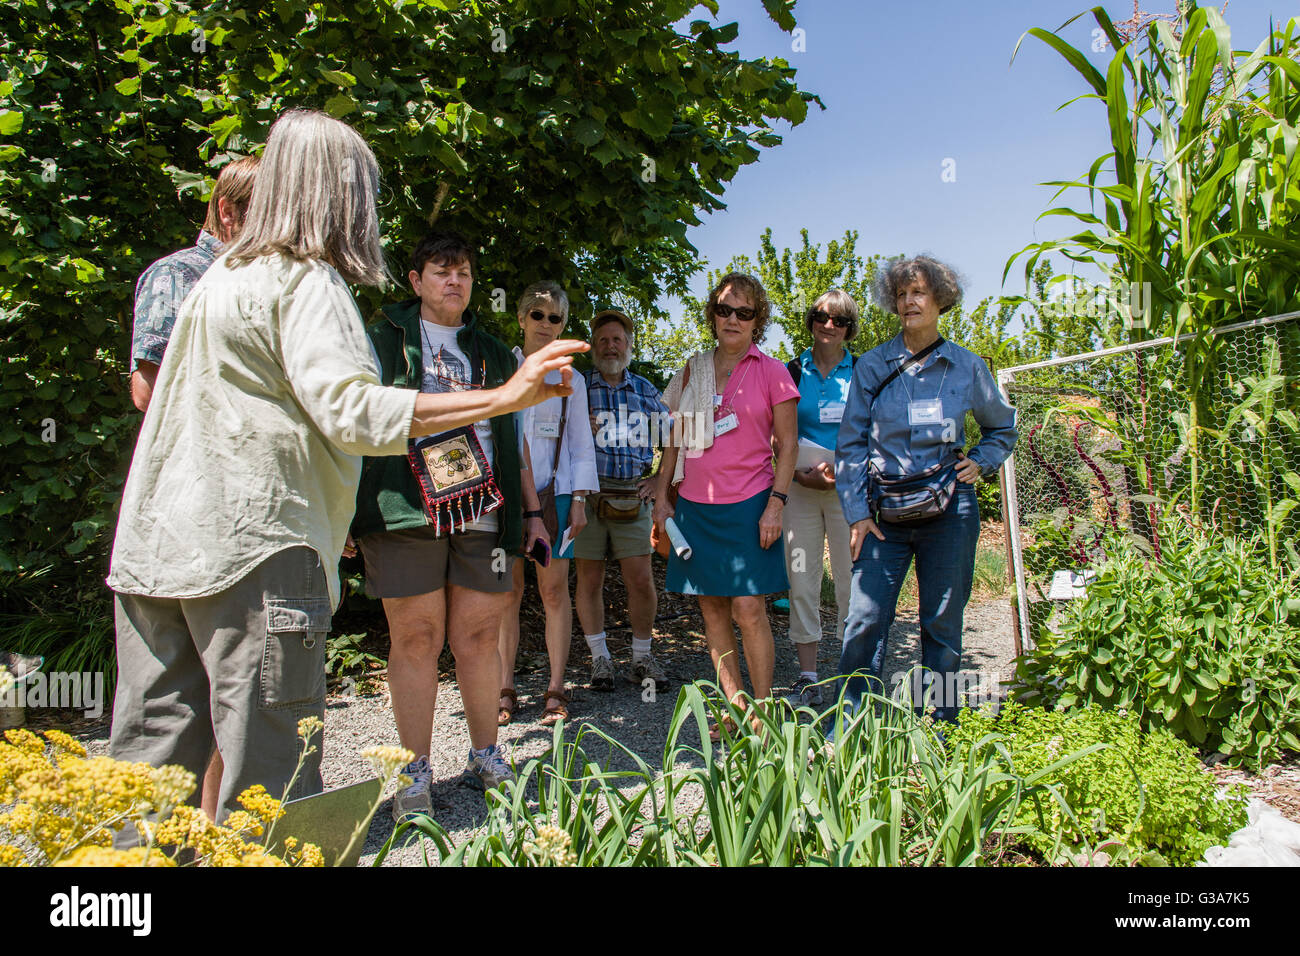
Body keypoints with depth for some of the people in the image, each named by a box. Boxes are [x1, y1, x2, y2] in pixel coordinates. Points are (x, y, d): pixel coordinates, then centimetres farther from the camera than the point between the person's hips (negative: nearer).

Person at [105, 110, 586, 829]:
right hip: (253, 545, -9)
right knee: (272, 774, -3)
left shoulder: (223, 274, 19)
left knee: (152, 751, 13)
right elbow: (350, 410, -23)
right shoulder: (304, 280, -9)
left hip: (156, 543, 9)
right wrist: (503, 397, -24)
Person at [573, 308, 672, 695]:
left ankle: (642, 659, 15)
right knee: (589, 580, 3)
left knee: (641, 581, -1)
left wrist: (660, 480, 9)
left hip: (632, 498, 1)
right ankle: (600, 659, 18)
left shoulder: (647, 392, 14)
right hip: (586, 496, -1)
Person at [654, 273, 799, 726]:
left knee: (749, 609, -7)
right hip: (695, 505, 4)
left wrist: (776, 503, -8)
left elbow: (787, 445, 1)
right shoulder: (691, 372, 11)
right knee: (712, 608, 6)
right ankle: (734, 705, 17)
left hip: (748, 504, -4)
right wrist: (661, 496, 9)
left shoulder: (770, 371, 2)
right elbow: (675, 439, 15)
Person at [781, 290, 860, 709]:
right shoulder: (793, 372, 9)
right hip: (800, 488, 2)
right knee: (801, 580, 2)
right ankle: (808, 678, 11)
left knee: (851, 579, -1)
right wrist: (799, 474, -6)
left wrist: (844, 470, -12)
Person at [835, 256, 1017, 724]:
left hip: (947, 508, 1)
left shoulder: (968, 367, 5)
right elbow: (850, 444, 3)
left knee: (942, 623, 7)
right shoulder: (873, 366, 3)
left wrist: (980, 462, 2)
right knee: (865, 620, -4)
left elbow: (1003, 428, 21)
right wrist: (857, 511, -5)